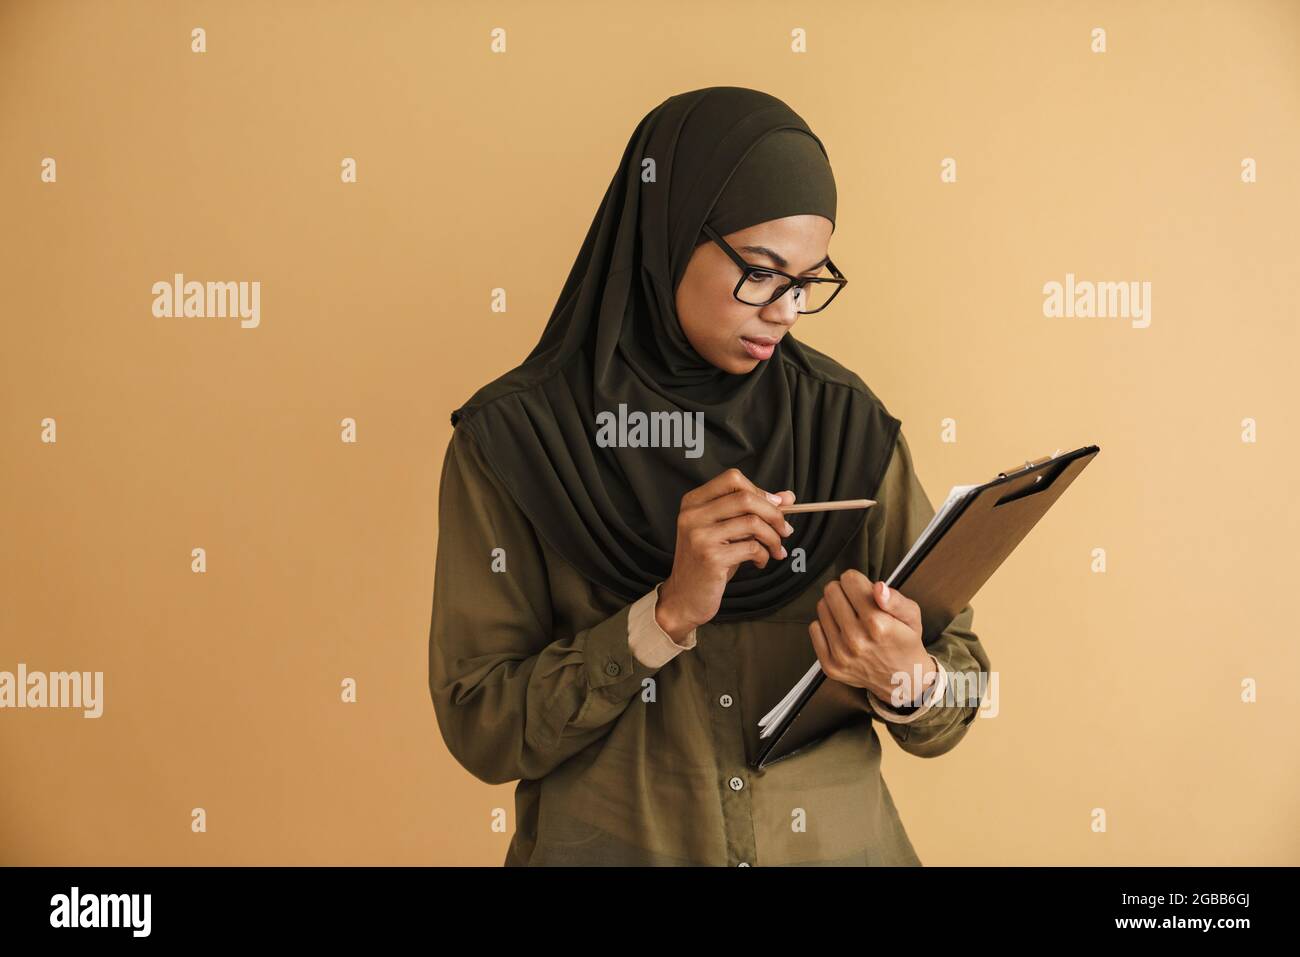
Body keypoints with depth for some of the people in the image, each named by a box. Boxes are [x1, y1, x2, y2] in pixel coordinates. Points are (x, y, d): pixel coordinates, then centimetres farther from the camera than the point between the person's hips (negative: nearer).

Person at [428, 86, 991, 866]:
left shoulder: (848, 424, -1)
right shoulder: (513, 439, -7)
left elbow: (960, 686, 3)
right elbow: (477, 727, -8)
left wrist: (906, 679, -17)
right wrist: (667, 614, -19)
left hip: (840, 840, 2)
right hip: (610, 844, -2)